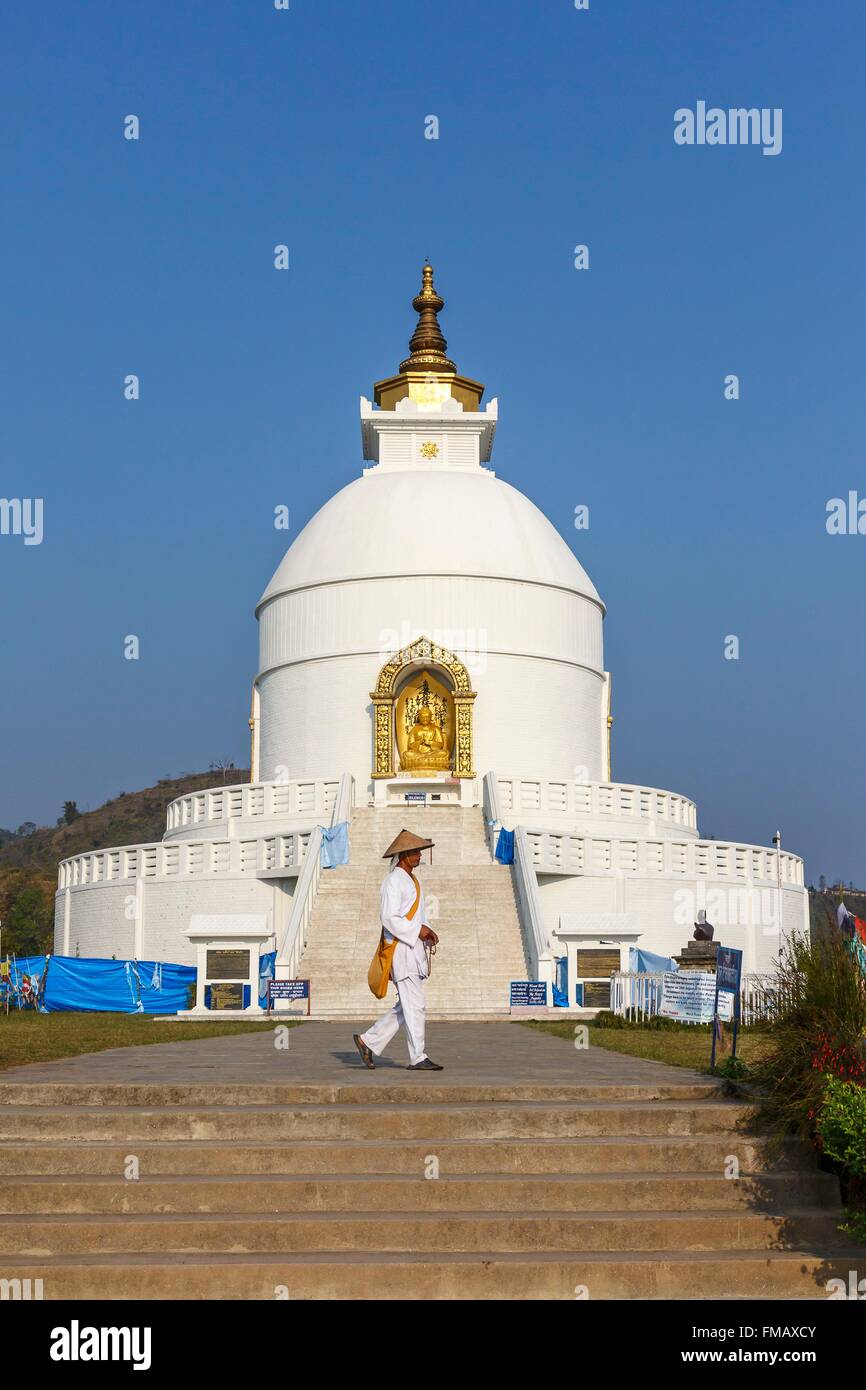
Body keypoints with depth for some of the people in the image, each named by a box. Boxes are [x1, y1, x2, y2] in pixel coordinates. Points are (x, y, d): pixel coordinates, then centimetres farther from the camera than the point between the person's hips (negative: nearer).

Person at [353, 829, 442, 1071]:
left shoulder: (412, 881, 19)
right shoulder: (393, 881, -11)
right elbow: (388, 918, -18)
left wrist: (428, 933, 5)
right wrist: (417, 930, -17)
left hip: (414, 949, 10)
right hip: (401, 949, -10)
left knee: (406, 1007, 11)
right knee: (415, 1006, -7)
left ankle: (368, 1041, 18)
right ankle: (417, 1058, -2)